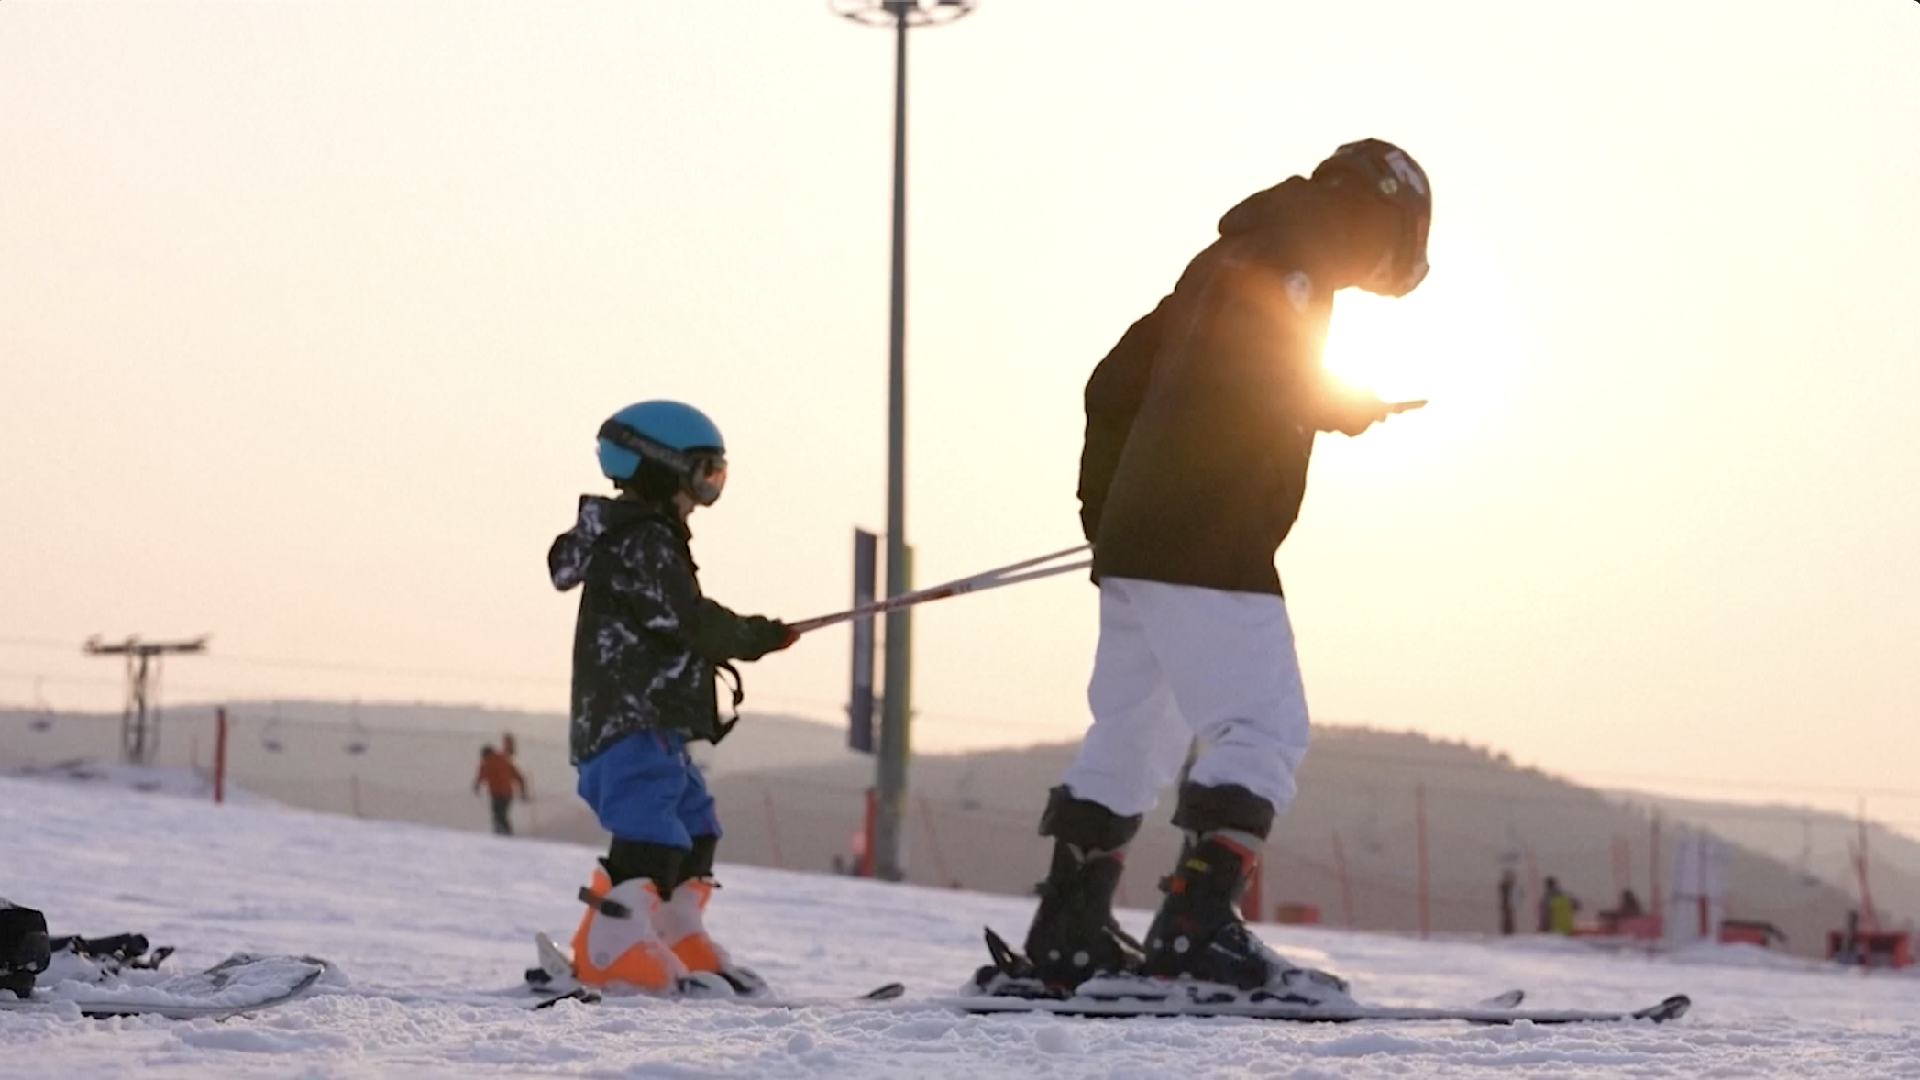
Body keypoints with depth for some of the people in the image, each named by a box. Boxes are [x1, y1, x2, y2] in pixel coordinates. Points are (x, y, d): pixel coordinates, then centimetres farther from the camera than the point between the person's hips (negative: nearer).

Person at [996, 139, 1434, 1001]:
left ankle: (1067, 931, 17)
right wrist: (1341, 408, -8)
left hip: (1136, 541, 10)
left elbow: (1114, 385, 24)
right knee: (1263, 733, -13)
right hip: (1209, 548, -10)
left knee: (1131, 735, 14)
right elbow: (1250, 374, -24)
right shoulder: (1286, 260, -6)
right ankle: (1197, 925, -23)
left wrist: (1105, 513, 26)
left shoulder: (1226, 260, 23)